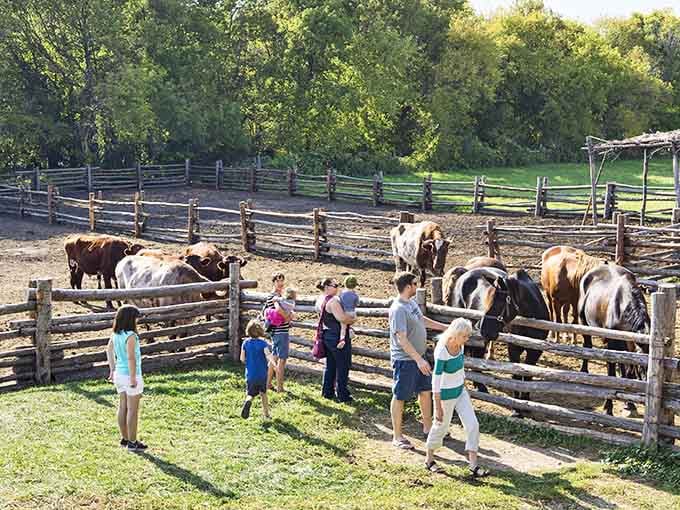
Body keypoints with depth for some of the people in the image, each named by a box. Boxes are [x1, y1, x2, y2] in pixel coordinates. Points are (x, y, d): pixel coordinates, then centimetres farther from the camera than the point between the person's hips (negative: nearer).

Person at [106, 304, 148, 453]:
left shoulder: (115, 334, 3)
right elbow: (131, 358, -27)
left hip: (119, 374, 8)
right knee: (133, 410, 2)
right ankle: (132, 442, 9)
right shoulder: (131, 336, -22)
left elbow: (109, 351, 16)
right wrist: (133, 378, -22)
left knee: (123, 407, 16)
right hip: (130, 375, -8)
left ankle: (125, 439, 26)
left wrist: (112, 370, 24)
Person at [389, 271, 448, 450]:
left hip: (418, 357, 10)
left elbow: (423, 319, 23)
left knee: (425, 391, 20)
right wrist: (419, 360, -30)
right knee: (400, 397, 2)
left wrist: (445, 327, 27)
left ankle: (427, 427, 37)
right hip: (405, 360, -10)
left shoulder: (411, 302, 6)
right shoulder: (398, 309, -24)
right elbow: (402, 339, -28)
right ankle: (397, 437, 12)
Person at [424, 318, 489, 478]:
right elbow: (436, 381, -23)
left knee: (472, 425, -2)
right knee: (441, 427, 11)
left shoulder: (459, 346, -5)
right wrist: (438, 407, -20)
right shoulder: (441, 353, -27)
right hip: (446, 395, -7)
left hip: (461, 391, 7)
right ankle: (429, 459, 34)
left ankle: (473, 465, 2)